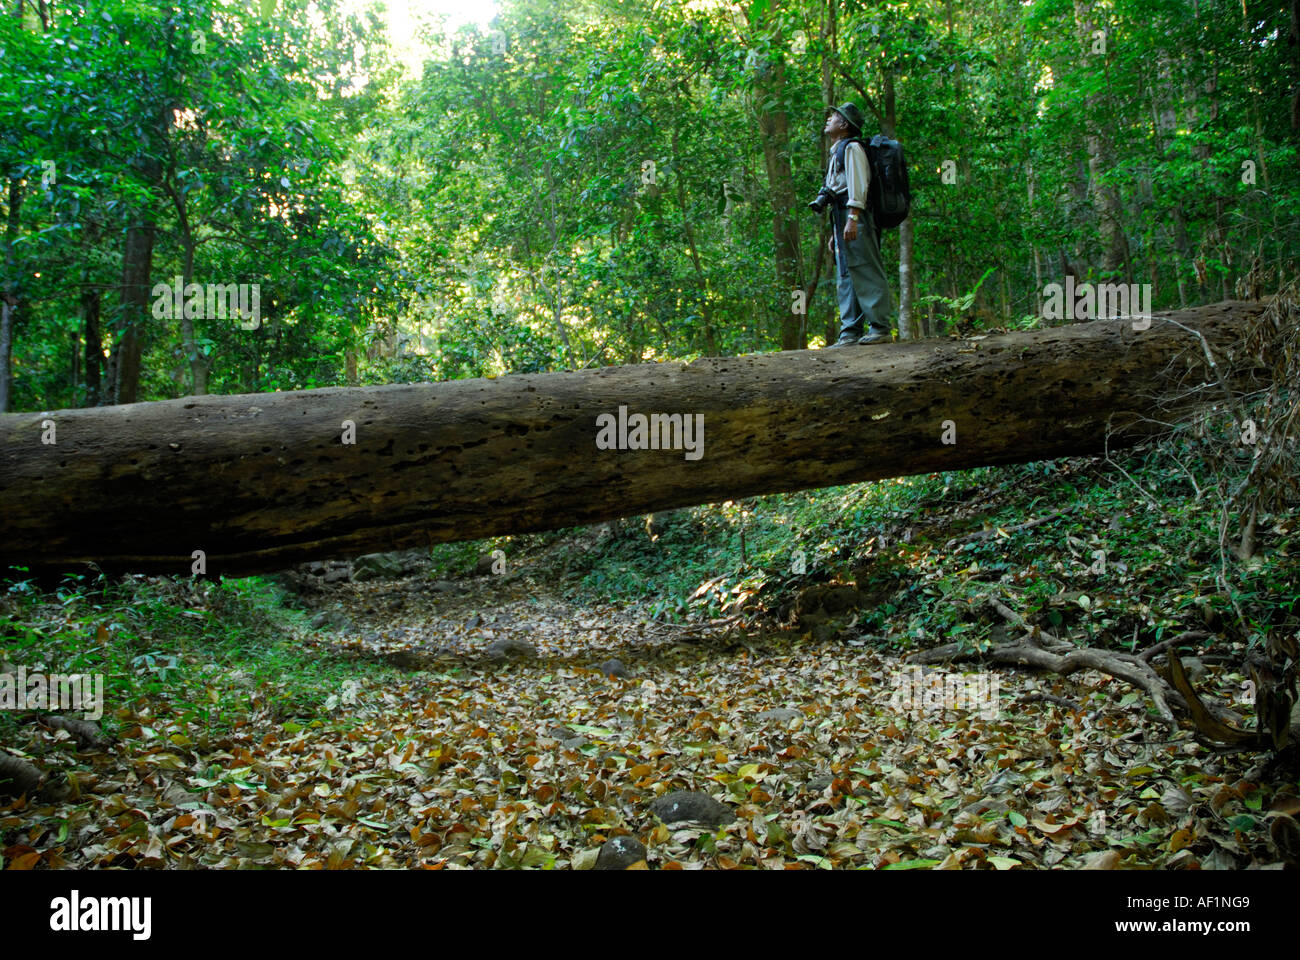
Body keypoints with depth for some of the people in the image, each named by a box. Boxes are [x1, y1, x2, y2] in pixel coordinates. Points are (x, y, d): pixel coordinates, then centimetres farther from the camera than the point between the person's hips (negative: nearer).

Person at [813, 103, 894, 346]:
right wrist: (836, 231, 24)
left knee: (866, 272, -12)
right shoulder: (837, 152, 27)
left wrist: (852, 219, -25)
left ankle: (880, 328, -13)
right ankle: (851, 332, 5)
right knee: (847, 278, 6)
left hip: (856, 219, -10)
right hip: (843, 221, 10)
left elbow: (858, 185, -15)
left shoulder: (852, 148, -3)